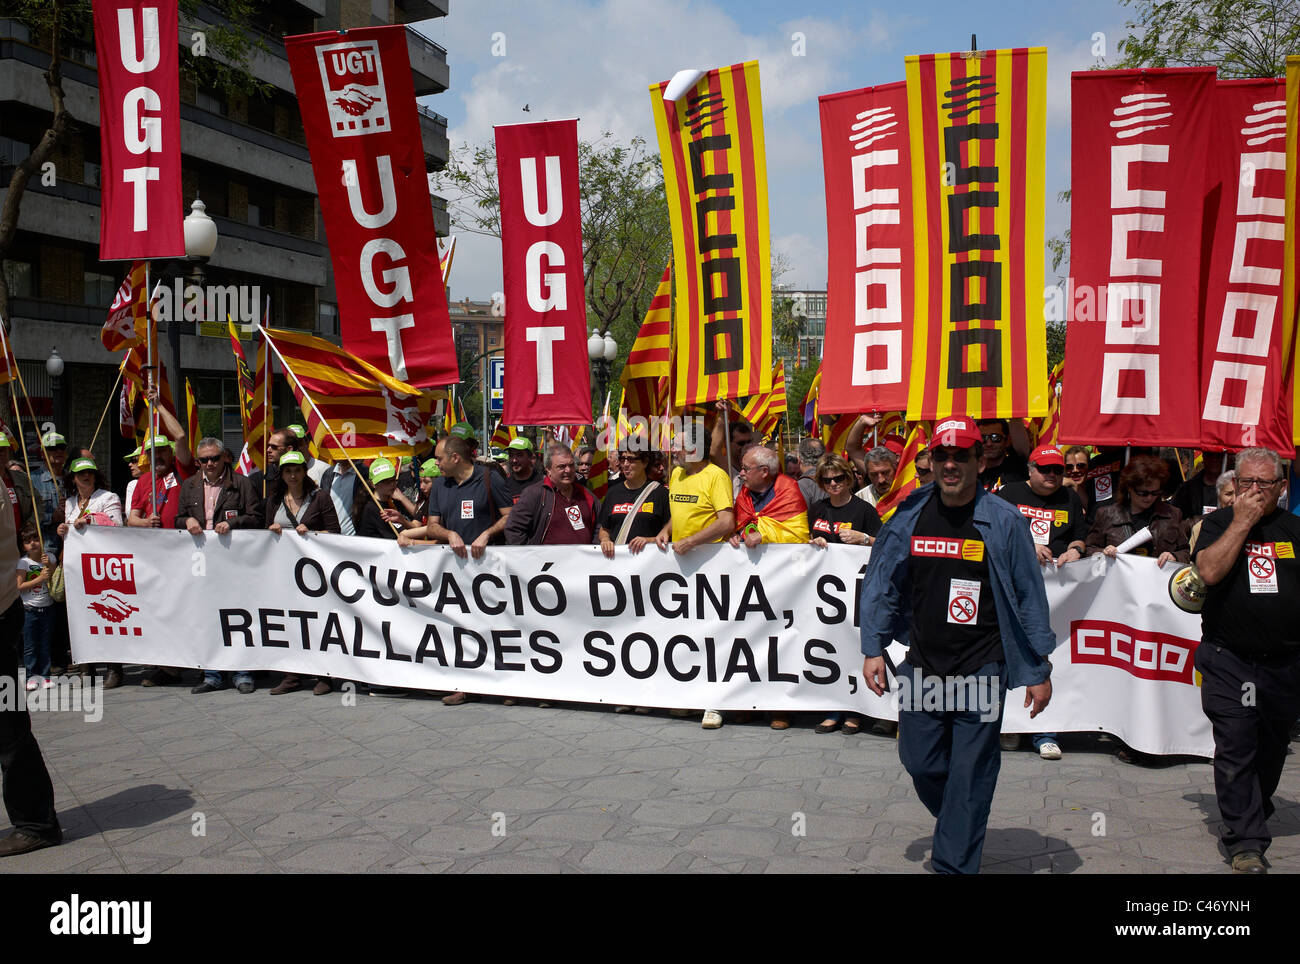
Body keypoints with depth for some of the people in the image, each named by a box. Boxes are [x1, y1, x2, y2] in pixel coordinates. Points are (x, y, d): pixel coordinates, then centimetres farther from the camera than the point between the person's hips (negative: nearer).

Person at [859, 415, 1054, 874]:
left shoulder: (1003, 521, -6)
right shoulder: (909, 517, 1)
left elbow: (1029, 598, -1)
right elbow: (881, 586, 9)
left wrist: (1039, 671, 0)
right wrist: (873, 650, 3)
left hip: (981, 671, -3)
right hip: (921, 666, 3)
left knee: (969, 776, 2)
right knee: (921, 763, 12)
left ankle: (954, 864, 16)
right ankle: (957, 829, 40)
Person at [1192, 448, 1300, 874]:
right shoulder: (1219, 523, 1)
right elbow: (1209, 572, -17)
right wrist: (1242, 522, -15)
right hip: (1229, 661, -3)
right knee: (1235, 750, -7)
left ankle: (1255, 816, 38)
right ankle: (1246, 842, -2)